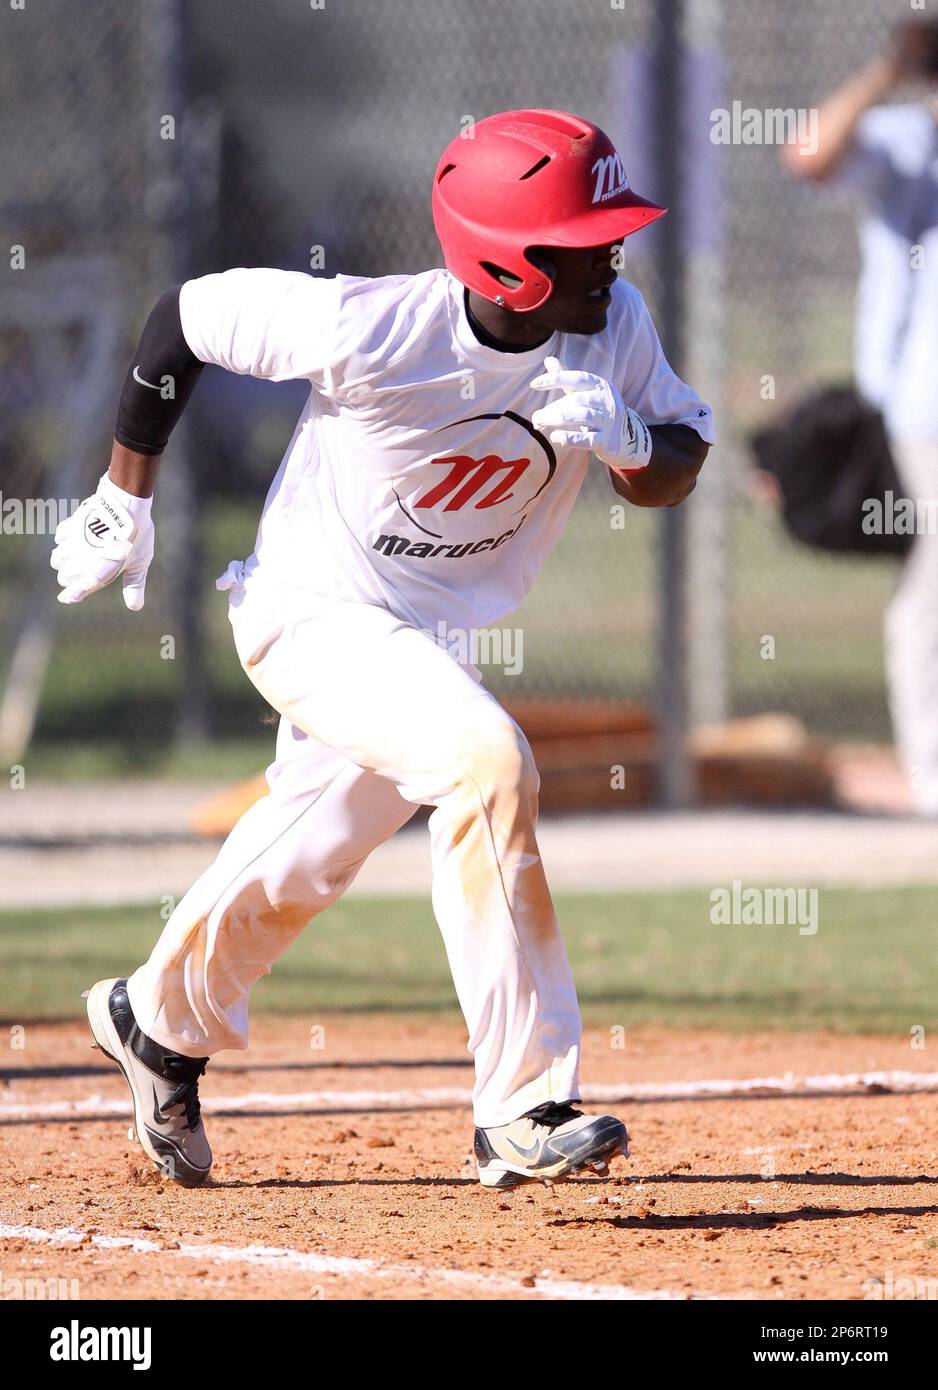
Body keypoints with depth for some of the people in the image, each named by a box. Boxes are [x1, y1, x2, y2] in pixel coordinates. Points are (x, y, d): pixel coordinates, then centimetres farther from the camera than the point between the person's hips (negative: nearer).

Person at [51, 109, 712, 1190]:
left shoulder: (612, 325, -15)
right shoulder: (371, 331, -30)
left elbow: (674, 478, -6)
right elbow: (185, 314, -17)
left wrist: (628, 440, -30)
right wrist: (125, 501, -8)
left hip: (436, 632, 7)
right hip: (316, 610, -7)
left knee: (306, 859, 23)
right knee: (487, 760, -30)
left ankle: (159, 1019, 53)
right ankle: (524, 1109, -26)